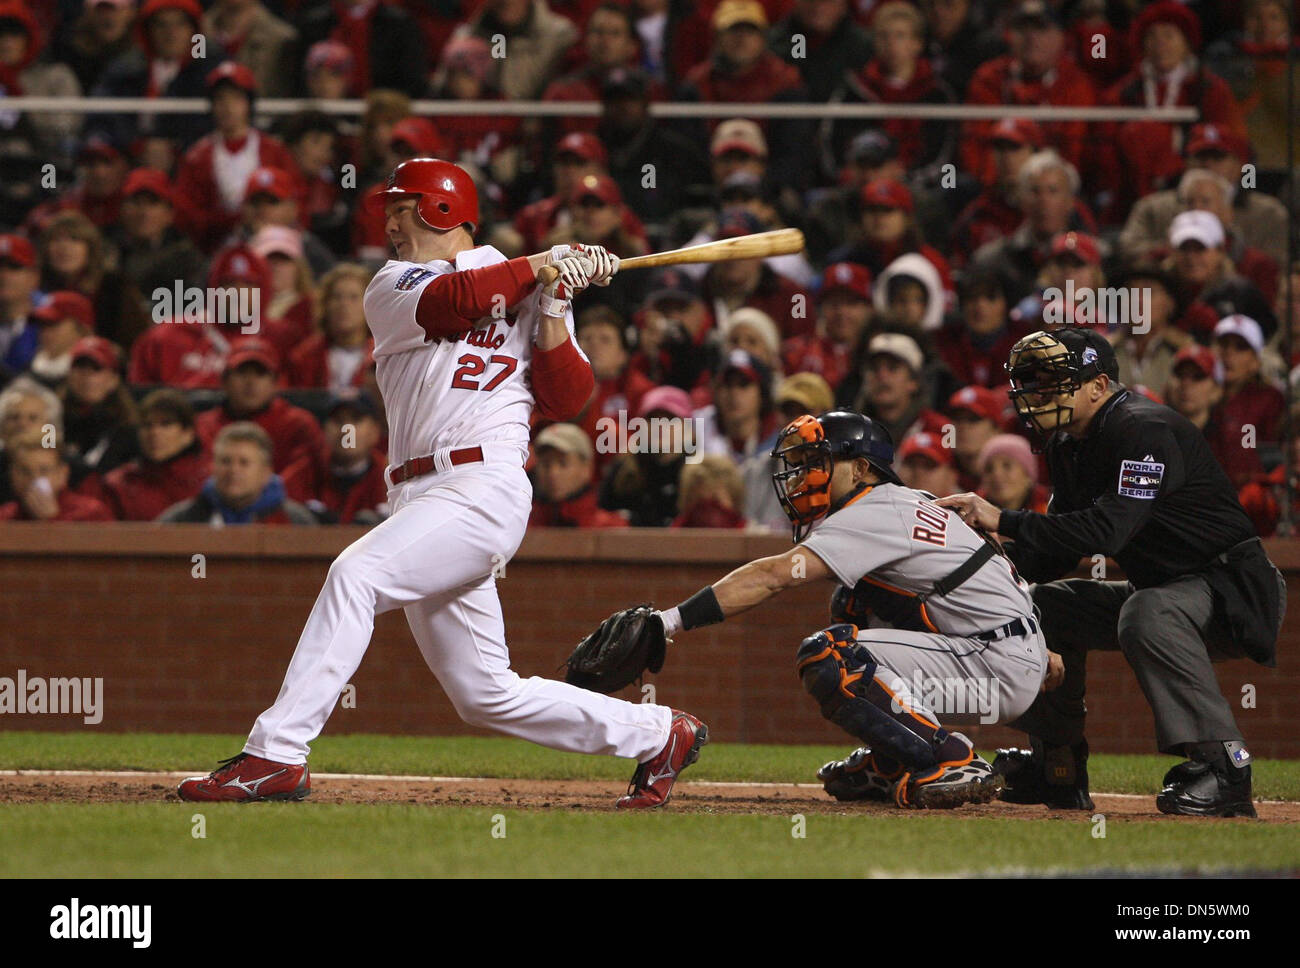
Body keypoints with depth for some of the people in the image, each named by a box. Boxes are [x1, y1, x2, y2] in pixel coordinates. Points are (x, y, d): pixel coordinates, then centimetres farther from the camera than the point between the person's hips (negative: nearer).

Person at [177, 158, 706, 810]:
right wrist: (544, 266, -5)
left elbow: (564, 400, 4)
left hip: (485, 488, -5)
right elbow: (453, 301, -6)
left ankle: (275, 755, -30)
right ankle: (656, 734, 20)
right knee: (485, 694, 5)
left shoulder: (532, 284, 12)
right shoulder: (391, 287, 17)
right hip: (420, 498, 5)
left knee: (357, 573, -27)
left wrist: (553, 309, -6)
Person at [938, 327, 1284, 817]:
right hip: (1157, 589, 10)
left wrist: (1002, 520, -32)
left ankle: (1223, 765, -34)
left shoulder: (1145, 431, -22)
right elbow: (1060, 550, 11)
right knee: (1041, 605, 13)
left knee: (1145, 614, -38)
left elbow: (1108, 529, -34)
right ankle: (1059, 769, 18)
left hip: (1234, 593, -10)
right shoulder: (1069, 444, 8)